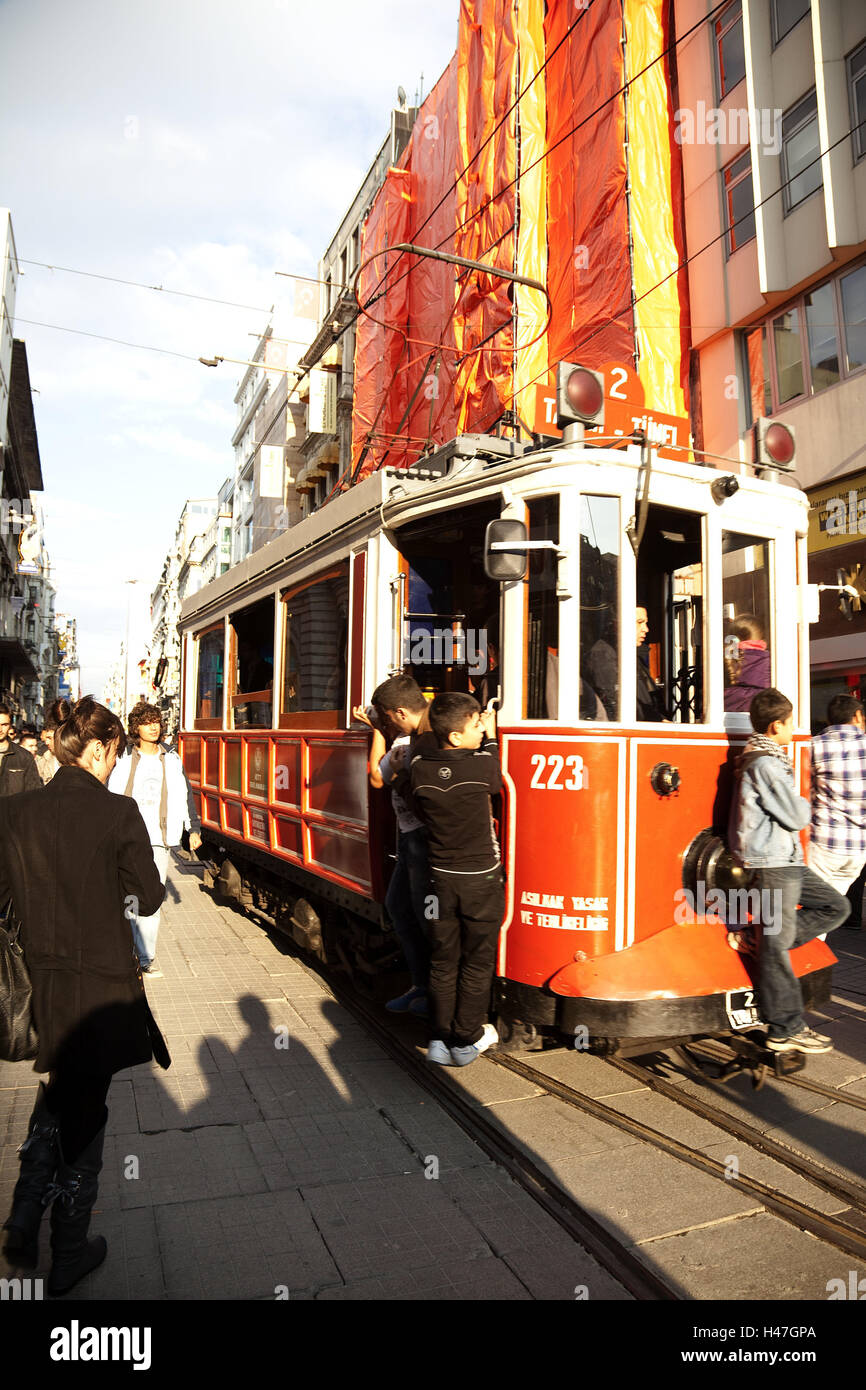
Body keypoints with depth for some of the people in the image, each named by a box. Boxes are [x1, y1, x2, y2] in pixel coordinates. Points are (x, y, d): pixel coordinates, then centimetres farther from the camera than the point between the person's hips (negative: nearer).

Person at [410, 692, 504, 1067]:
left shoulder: (420, 768, -8)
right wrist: (491, 736, 12)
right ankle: (468, 1040, 21)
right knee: (476, 962, 11)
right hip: (481, 879, -3)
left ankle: (440, 1040, 19)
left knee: (442, 961, 14)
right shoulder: (481, 764, -17)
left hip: (441, 877, 3)